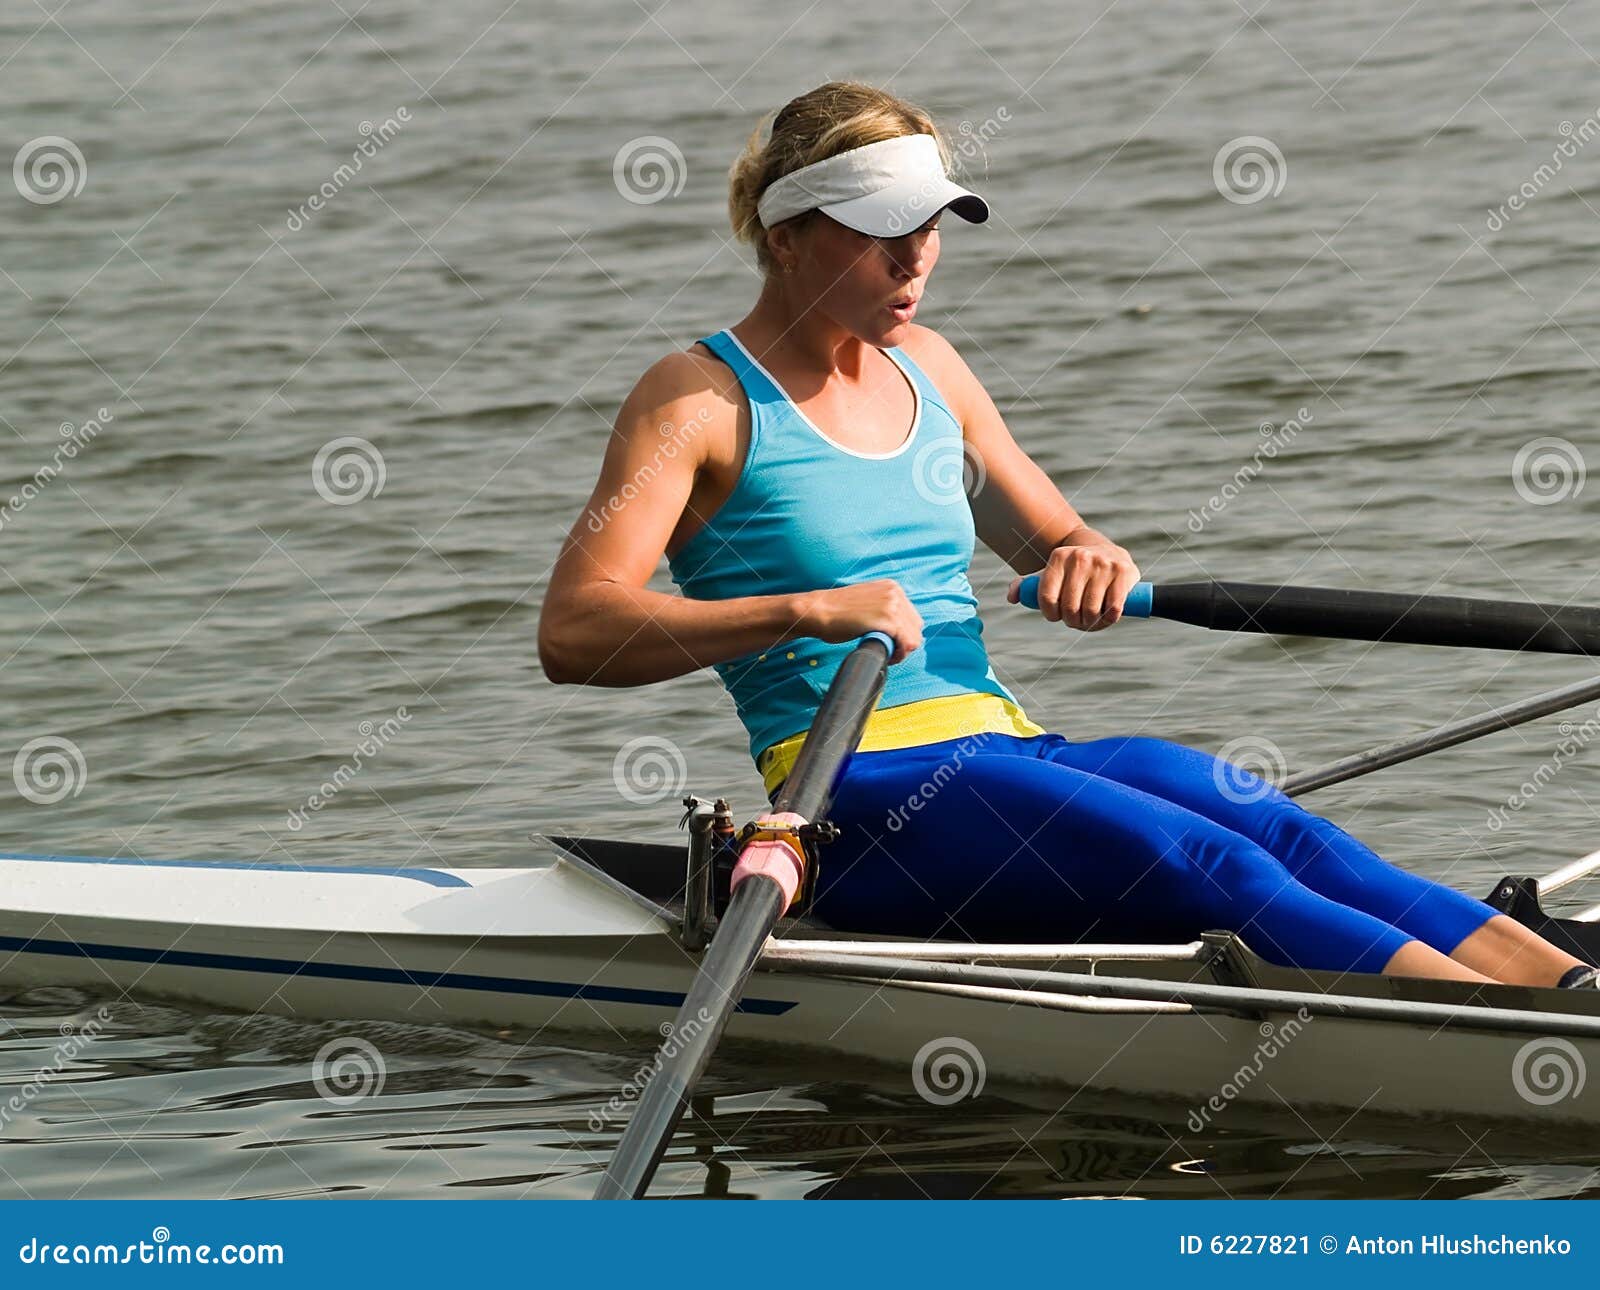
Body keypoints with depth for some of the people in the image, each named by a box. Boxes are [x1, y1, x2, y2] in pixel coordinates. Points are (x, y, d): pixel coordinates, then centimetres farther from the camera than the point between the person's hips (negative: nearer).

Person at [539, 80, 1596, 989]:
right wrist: (808, 610, -25)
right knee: (1210, 868, -29)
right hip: (855, 798, -7)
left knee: (1281, 831, -23)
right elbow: (571, 634, -14)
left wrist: (1092, 562, 5)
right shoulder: (704, 399, -2)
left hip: (1007, 747, 7)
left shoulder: (926, 369, 19)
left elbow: (1051, 537, 31)